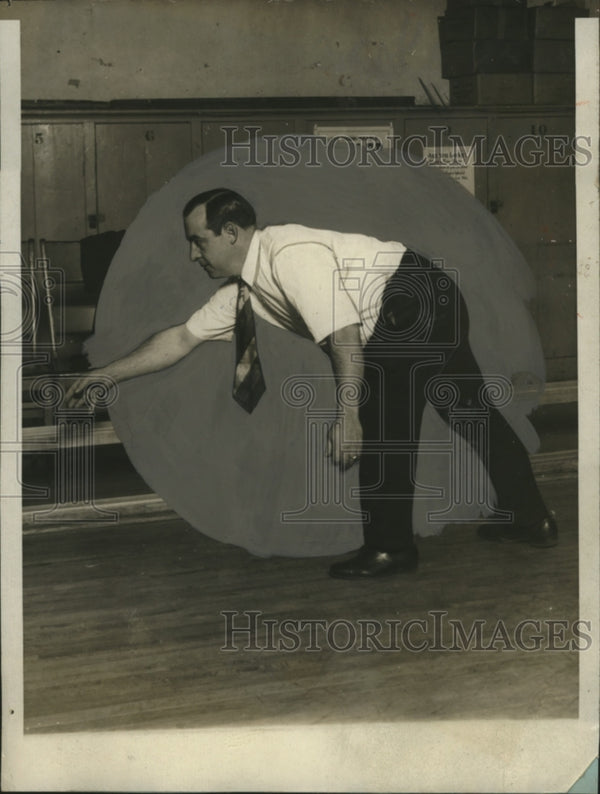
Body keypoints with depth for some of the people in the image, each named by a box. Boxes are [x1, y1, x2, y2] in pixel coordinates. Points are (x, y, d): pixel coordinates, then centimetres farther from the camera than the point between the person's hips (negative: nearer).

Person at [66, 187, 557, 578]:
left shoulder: (291, 255, -24)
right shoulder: (241, 289, 6)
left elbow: (344, 336, -30)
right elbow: (181, 339, 10)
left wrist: (348, 417, -30)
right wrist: (106, 375, 9)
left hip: (417, 294, -10)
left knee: (379, 422, -9)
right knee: (468, 407, 16)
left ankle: (390, 547, 0)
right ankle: (530, 518, 26)